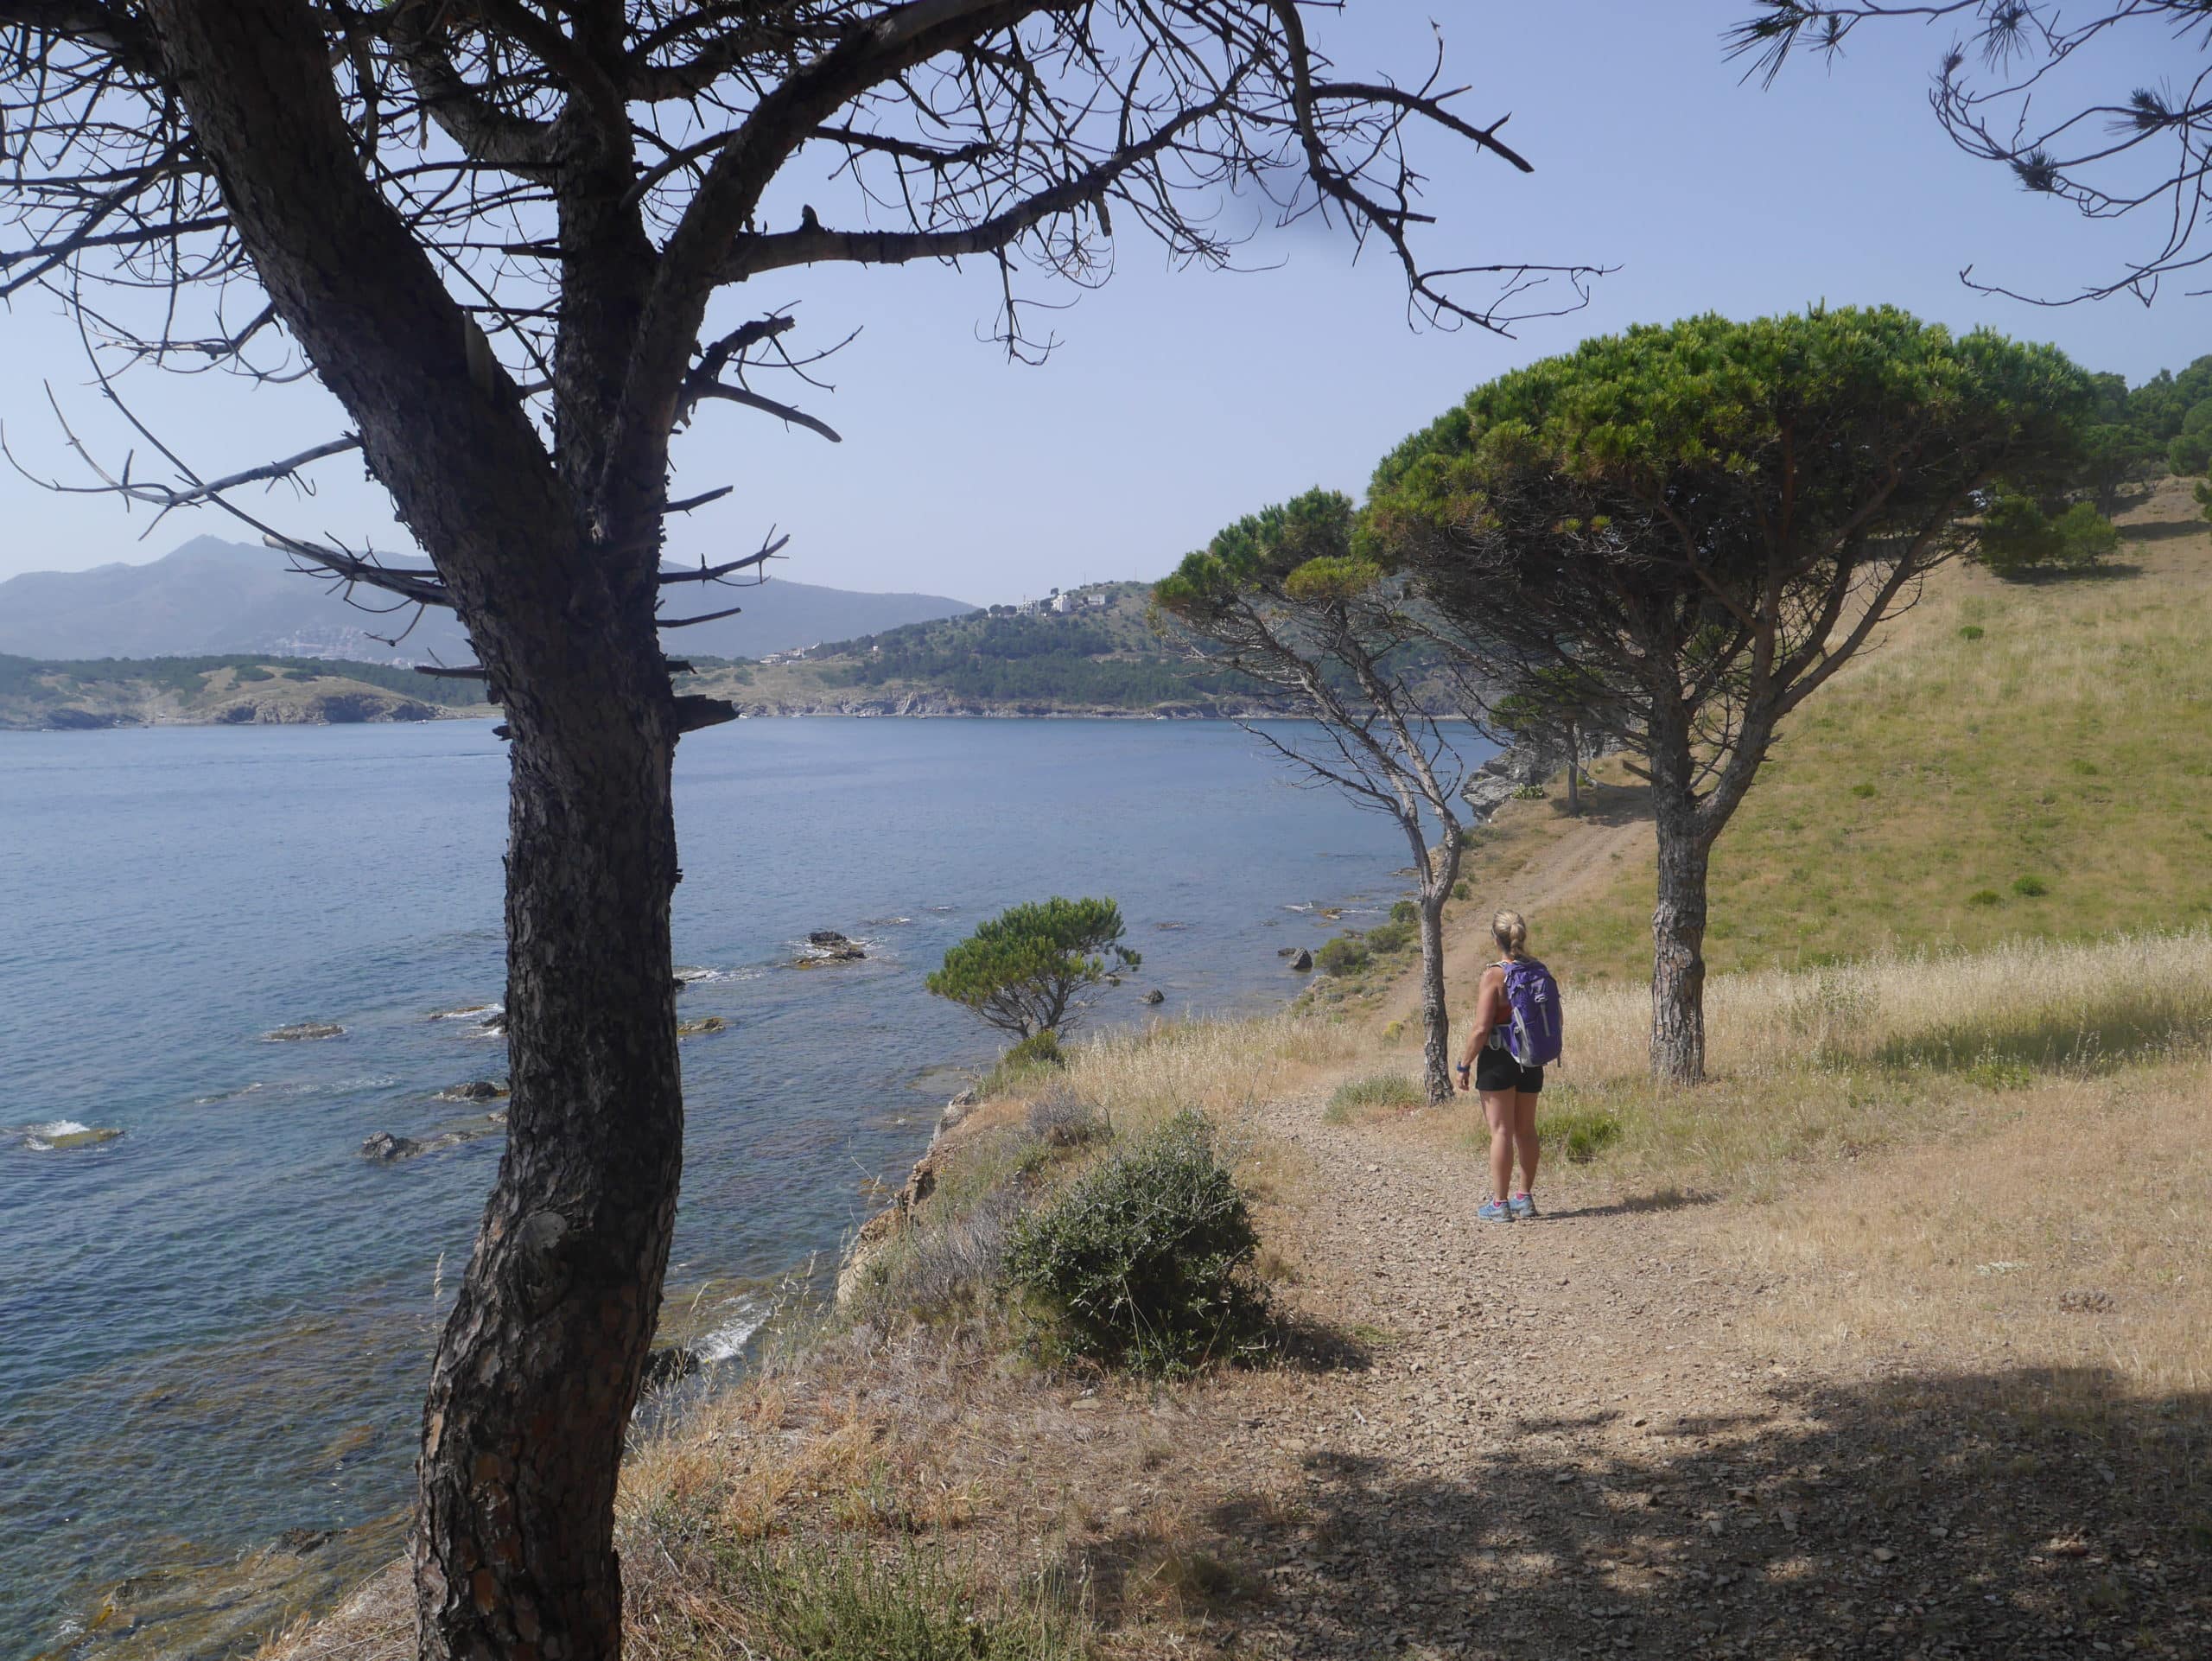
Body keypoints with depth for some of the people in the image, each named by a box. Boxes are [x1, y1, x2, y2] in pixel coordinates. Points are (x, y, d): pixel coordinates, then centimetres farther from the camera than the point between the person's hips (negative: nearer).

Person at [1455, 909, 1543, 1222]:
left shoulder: (1494, 975, -16)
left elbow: (1481, 1028, -18)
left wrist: (1465, 1064, -9)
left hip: (1498, 1059, -6)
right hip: (1532, 1062, 6)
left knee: (1501, 1130, -1)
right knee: (1526, 1129, 15)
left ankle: (1499, 1203, 2)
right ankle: (1525, 1197, 23)